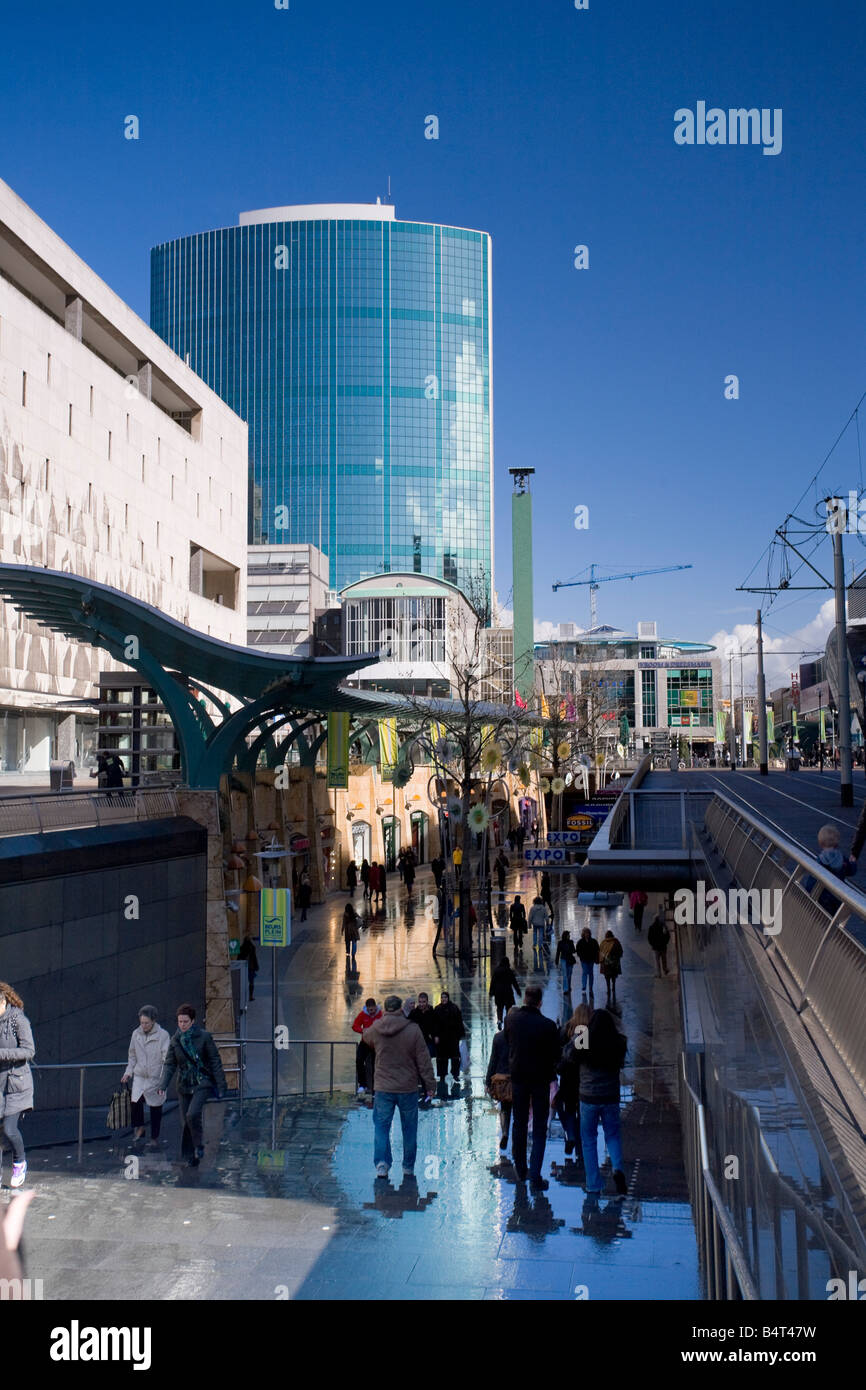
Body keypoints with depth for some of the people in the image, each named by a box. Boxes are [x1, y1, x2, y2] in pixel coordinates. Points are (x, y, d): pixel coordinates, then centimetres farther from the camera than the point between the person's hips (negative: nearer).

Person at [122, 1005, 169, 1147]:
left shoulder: (163, 1035, -9)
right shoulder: (136, 1034, 4)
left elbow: (166, 1058, -11)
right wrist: (128, 1071, 6)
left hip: (156, 1077, -3)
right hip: (139, 1076, 3)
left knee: (156, 1108, 3)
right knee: (135, 1101, -13)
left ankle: (155, 1138, 18)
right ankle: (139, 1127, 13)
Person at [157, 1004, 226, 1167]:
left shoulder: (204, 1036, -8)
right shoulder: (175, 1040, 3)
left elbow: (215, 1061, -5)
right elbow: (169, 1064, 2)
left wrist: (221, 1085, -6)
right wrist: (163, 1085, -13)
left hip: (202, 1083, -4)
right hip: (184, 1085, 4)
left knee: (193, 1114, -22)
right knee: (185, 1121, 4)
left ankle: (199, 1146, 0)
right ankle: (191, 1155, 18)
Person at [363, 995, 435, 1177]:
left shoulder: (374, 1029, -3)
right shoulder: (413, 1030, -11)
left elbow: (367, 1042, 22)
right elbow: (423, 1061, -7)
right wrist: (429, 1085, 0)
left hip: (383, 1088, 1)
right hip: (408, 1088, -1)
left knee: (381, 1126, 8)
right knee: (409, 1128, 13)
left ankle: (382, 1162, -10)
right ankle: (408, 1167, 20)